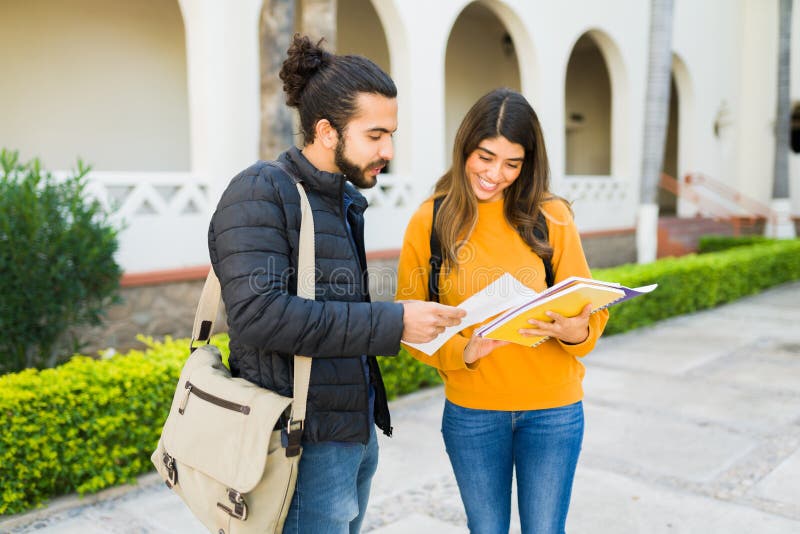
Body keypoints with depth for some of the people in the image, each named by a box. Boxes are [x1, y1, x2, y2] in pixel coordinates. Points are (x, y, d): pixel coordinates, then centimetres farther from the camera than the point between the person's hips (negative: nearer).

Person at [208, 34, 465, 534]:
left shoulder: (347, 201, 11)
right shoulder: (260, 191, -14)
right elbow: (259, 314, -26)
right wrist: (390, 323, -24)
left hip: (356, 435, 8)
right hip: (304, 445, -8)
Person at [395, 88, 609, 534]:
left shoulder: (551, 216, -6)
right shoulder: (430, 222, -6)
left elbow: (588, 306, -1)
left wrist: (578, 330, -24)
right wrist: (462, 351, -21)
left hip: (552, 409, 0)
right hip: (471, 411, 0)